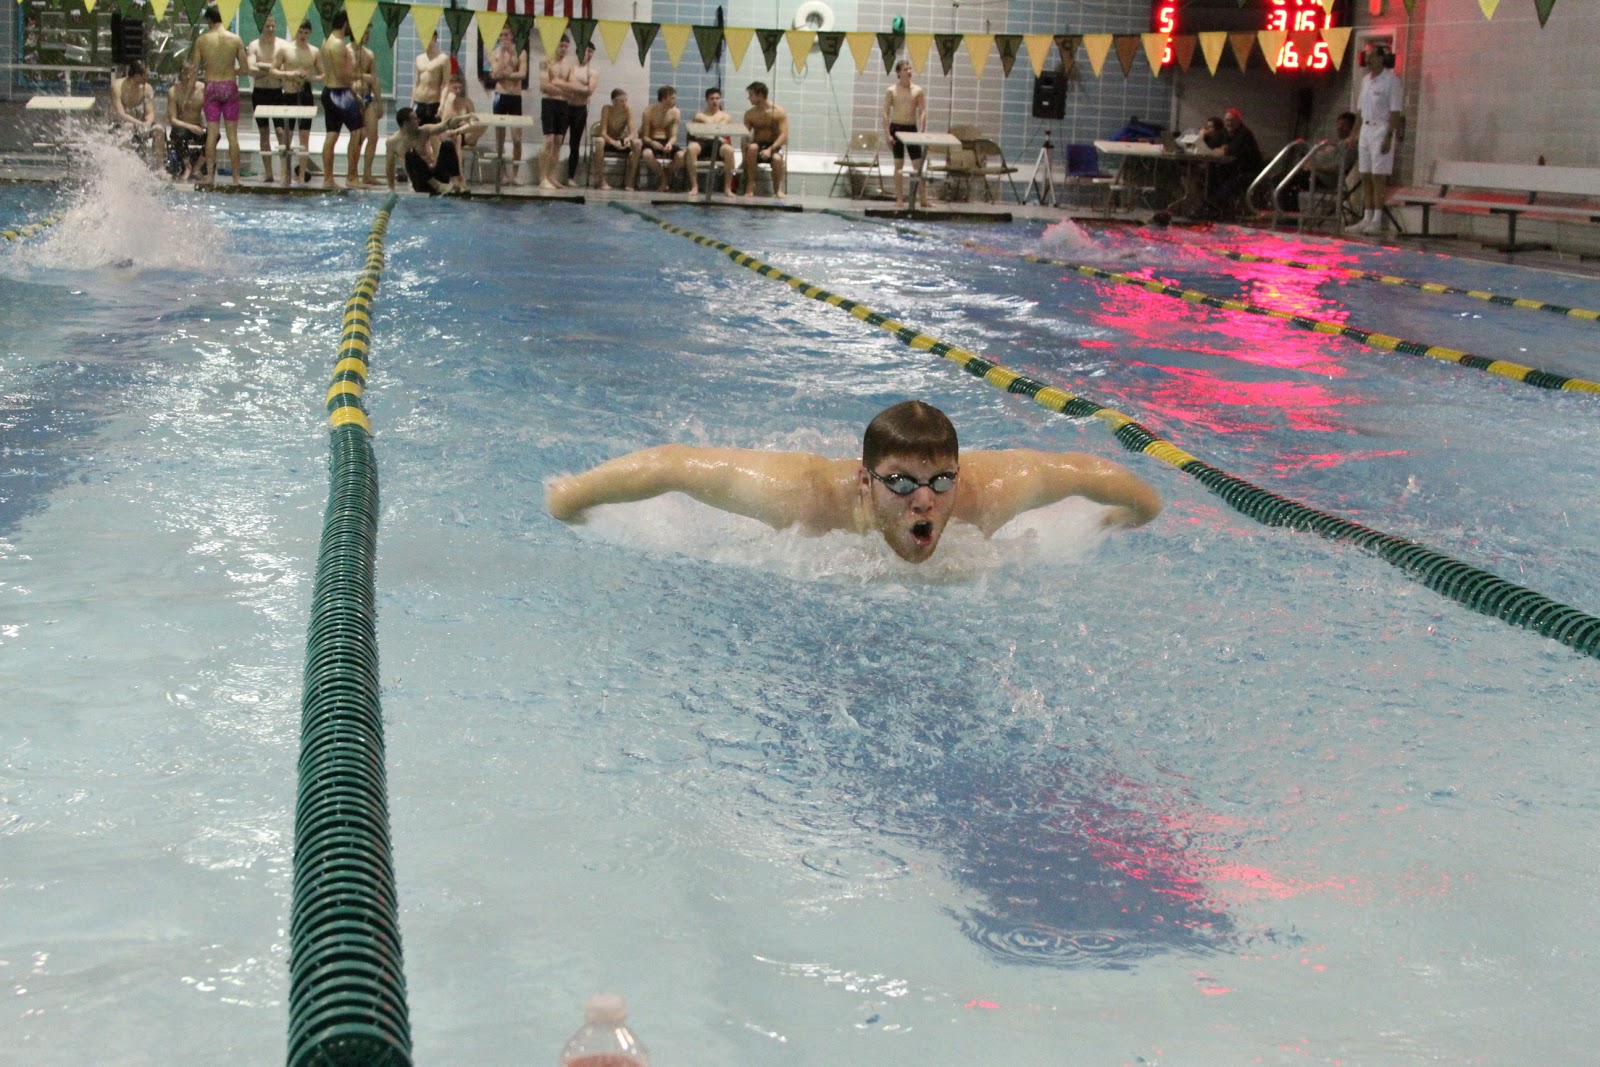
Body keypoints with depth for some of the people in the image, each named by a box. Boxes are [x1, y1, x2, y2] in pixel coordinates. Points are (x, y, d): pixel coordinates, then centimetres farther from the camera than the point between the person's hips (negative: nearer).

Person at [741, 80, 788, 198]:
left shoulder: (779, 112, -6)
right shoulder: (750, 114, 3)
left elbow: (784, 136, -14)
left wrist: (770, 149, -29)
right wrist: (744, 156, -18)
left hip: (774, 147, -2)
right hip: (758, 146, 2)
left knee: (777, 158, -38)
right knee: (752, 147, -36)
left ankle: (778, 188, -9)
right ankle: (750, 184, -25)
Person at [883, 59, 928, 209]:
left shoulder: (918, 90, 2)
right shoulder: (892, 90, -2)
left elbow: (922, 112, 1)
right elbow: (886, 113, -3)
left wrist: (921, 132, -8)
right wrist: (887, 134, -10)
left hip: (912, 128, 1)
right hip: (896, 128, -1)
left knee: (918, 165, -1)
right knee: (899, 165, 2)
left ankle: (924, 199, 2)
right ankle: (899, 199, 7)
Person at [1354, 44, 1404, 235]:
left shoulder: (1391, 80, -10)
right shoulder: (1366, 79, 14)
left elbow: (1396, 111, -14)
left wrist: (1389, 137, -20)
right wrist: (1356, 134, 14)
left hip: (1382, 129, -8)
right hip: (1366, 128, 8)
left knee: (1378, 177, -9)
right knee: (1365, 176, 7)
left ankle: (1377, 220, -8)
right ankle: (1367, 218, 12)